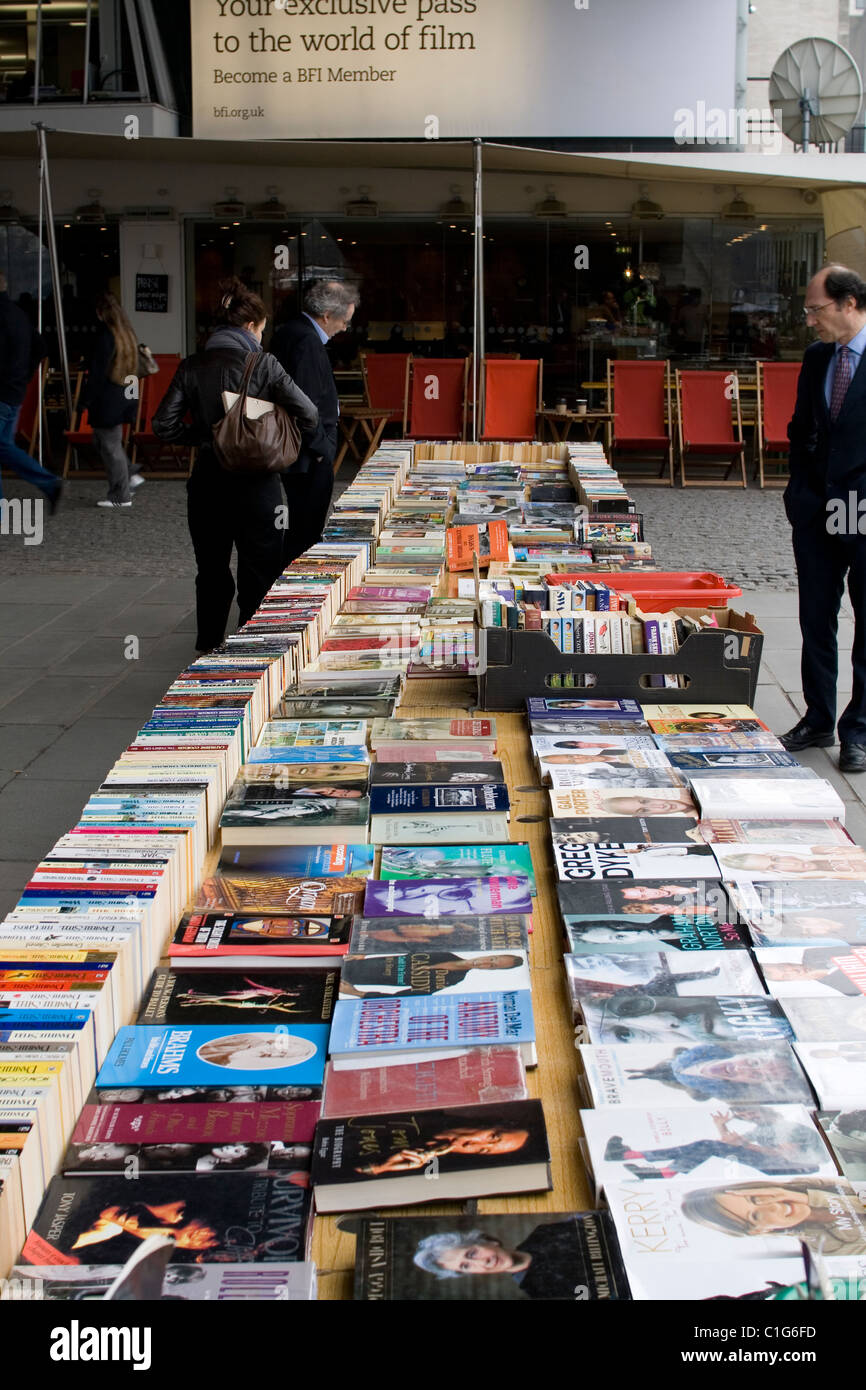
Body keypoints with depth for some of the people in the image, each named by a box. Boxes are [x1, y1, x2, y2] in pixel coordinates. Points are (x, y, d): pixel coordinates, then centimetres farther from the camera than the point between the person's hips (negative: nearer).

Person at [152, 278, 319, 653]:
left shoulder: (192, 367, 1)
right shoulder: (262, 364, -9)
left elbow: (164, 425, -1)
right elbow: (309, 415, -13)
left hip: (206, 482, 4)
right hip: (255, 482, -4)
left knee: (212, 573, 17)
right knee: (259, 579, 6)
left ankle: (208, 650, 25)